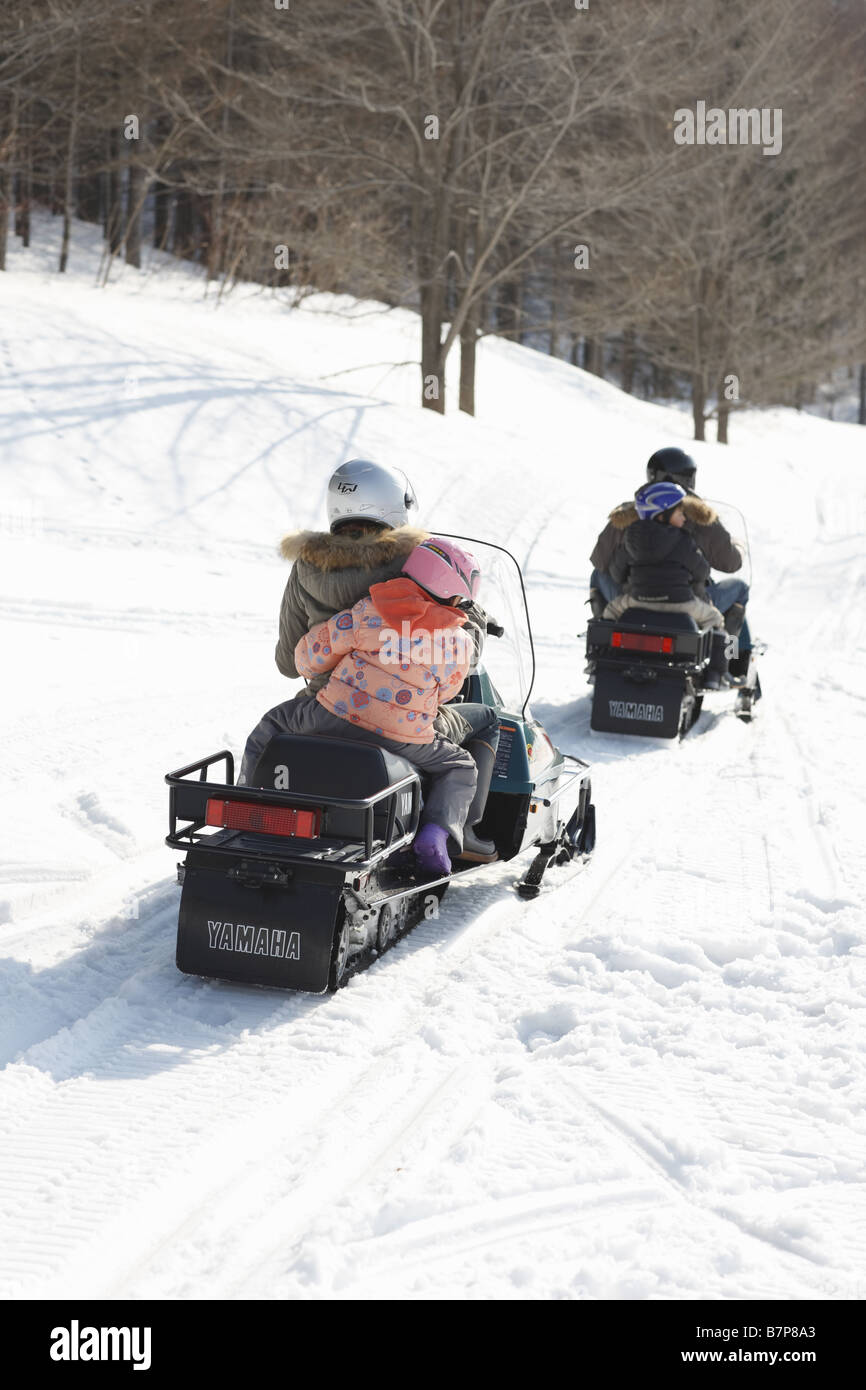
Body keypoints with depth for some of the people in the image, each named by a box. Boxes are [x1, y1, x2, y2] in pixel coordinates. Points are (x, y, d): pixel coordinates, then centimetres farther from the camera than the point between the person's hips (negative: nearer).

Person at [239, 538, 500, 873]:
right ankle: (439, 829, -3)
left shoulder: (370, 611, 0)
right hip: (405, 739, 0)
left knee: (272, 725, 27)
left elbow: (311, 654, 4)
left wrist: (314, 671, 27)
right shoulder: (460, 643, 2)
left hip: (335, 717, 0)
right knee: (462, 767, 25)